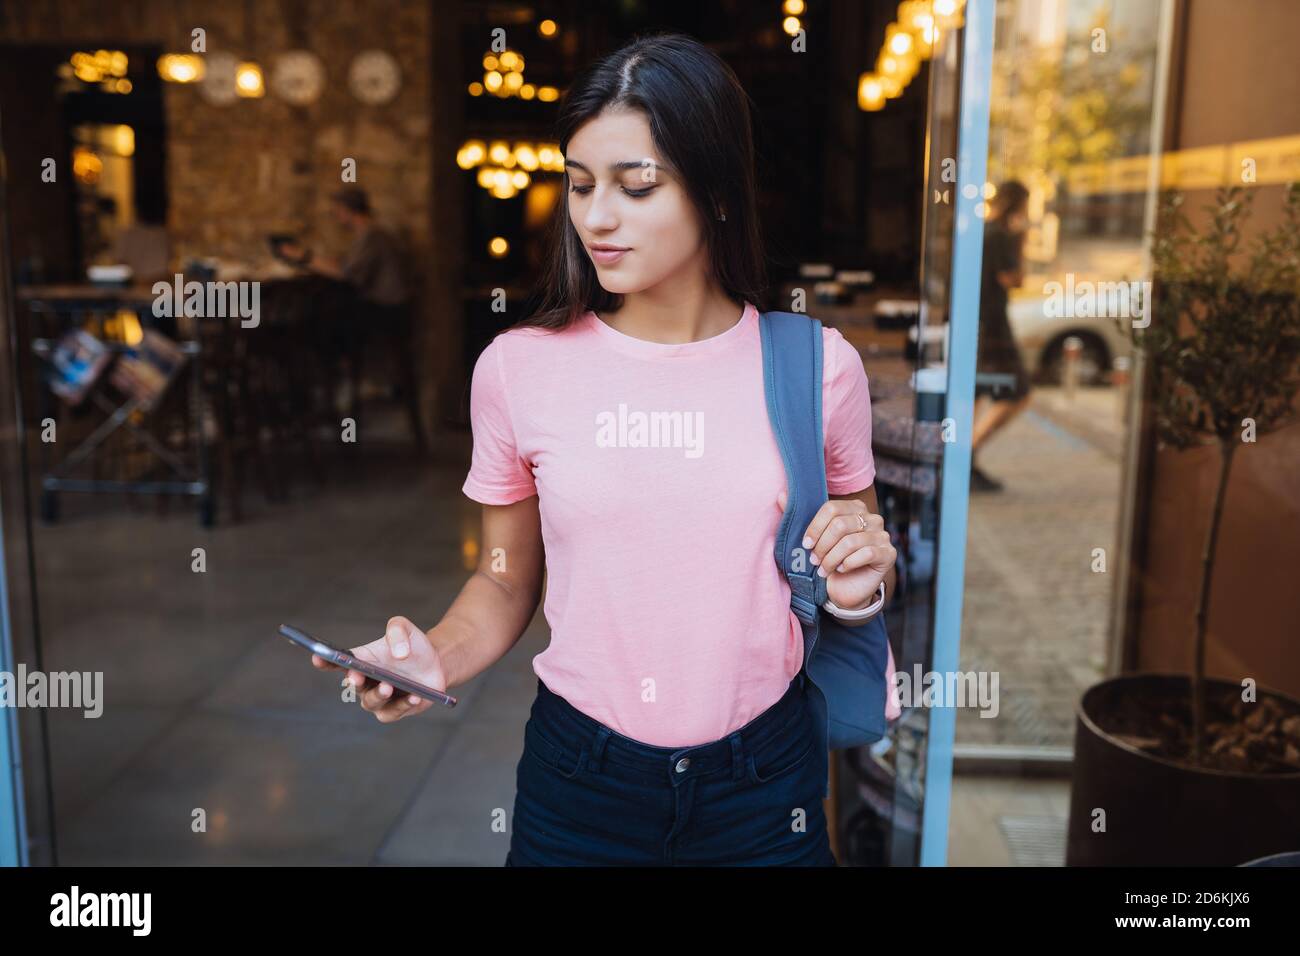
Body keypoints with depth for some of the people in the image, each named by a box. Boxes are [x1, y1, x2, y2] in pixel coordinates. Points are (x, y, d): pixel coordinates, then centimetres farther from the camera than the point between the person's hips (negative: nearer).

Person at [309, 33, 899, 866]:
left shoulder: (817, 366, -8)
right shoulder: (517, 368, -8)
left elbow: (859, 569, 8)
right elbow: (507, 581, 3)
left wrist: (861, 583, -13)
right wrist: (436, 658, -15)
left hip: (763, 784, 1)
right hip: (579, 779, 0)